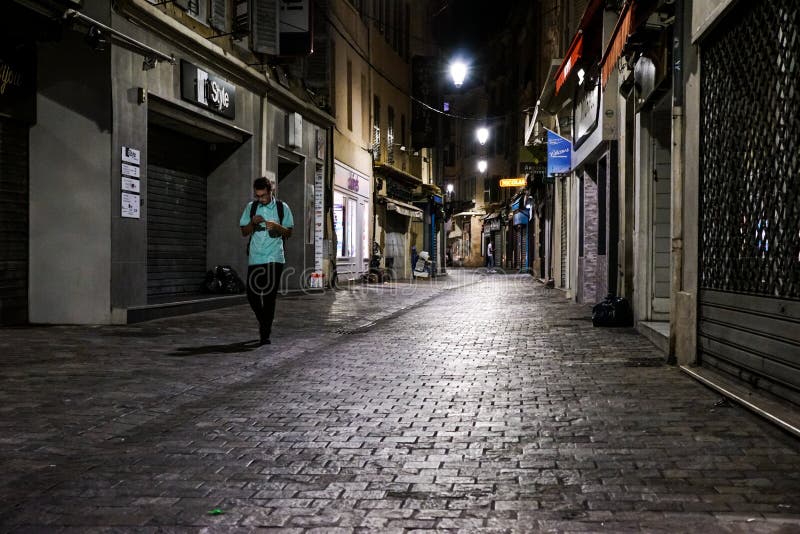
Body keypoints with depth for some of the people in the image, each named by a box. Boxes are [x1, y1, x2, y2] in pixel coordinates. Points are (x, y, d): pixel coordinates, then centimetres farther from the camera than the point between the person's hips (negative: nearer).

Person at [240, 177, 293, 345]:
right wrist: (253, 223, -9)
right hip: (255, 257, 3)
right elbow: (244, 232, 12)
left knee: (270, 296, -6)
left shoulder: (282, 208, 3)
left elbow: (289, 233, 6)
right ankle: (264, 322, 28)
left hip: (274, 257, -3)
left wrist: (277, 227, -14)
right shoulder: (251, 207, 9)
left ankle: (265, 333, -1)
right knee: (252, 294, 3)